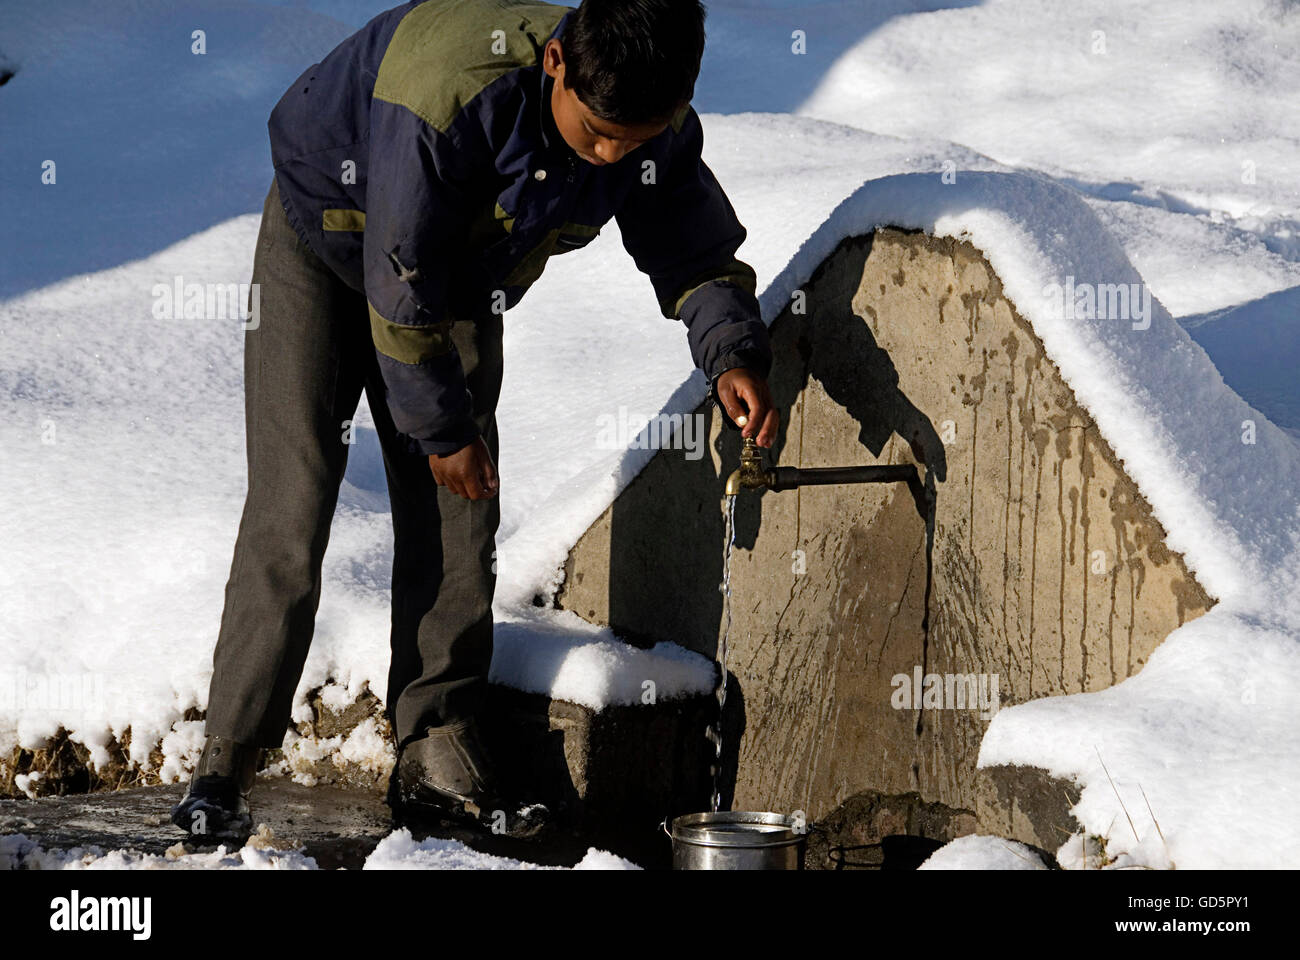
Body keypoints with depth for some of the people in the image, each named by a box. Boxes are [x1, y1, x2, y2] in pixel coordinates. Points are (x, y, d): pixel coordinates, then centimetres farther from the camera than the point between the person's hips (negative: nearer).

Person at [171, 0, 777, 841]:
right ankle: (227, 763, -6)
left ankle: (439, 754, 9)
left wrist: (733, 354, -27)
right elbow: (400, 281, -32)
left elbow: (696, 251, -6)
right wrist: (442, 428, -21)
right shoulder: (450, 85, -40)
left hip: (461, 283, 5)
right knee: (293, 504, -12)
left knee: (459, 516, 0)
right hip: (328, 246, -5)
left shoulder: (659, 127, -22)